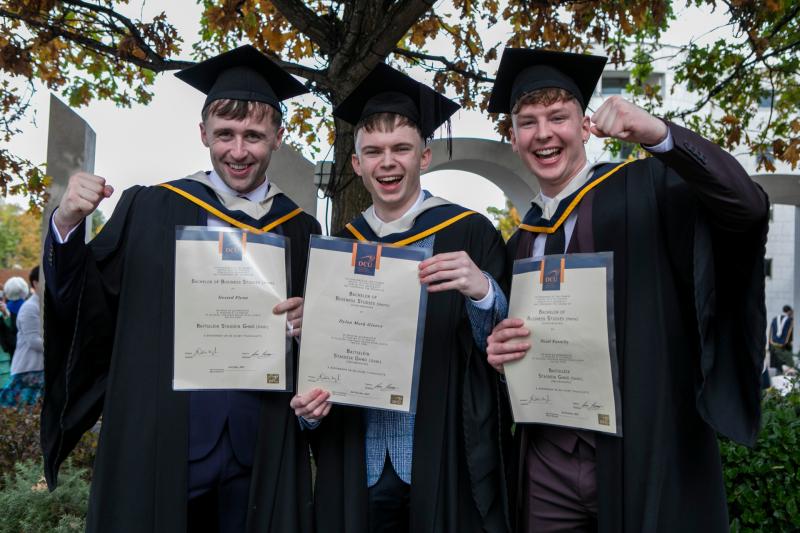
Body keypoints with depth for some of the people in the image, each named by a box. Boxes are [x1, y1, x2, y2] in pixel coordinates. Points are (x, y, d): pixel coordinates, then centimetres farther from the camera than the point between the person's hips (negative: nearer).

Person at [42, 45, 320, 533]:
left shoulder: (301, 231, 4)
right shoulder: (148, 212, 1)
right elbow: (84, 307, -3)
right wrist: (67, 226, -17)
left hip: (260, 453, 2)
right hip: (160, 443, -1)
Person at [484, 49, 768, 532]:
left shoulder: (645, 190, -3)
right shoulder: (520, 242, 11)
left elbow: (748, 206, -19)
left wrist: (660, 135, -32)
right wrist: (501, 354, -4)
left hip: (644, 457, -4)